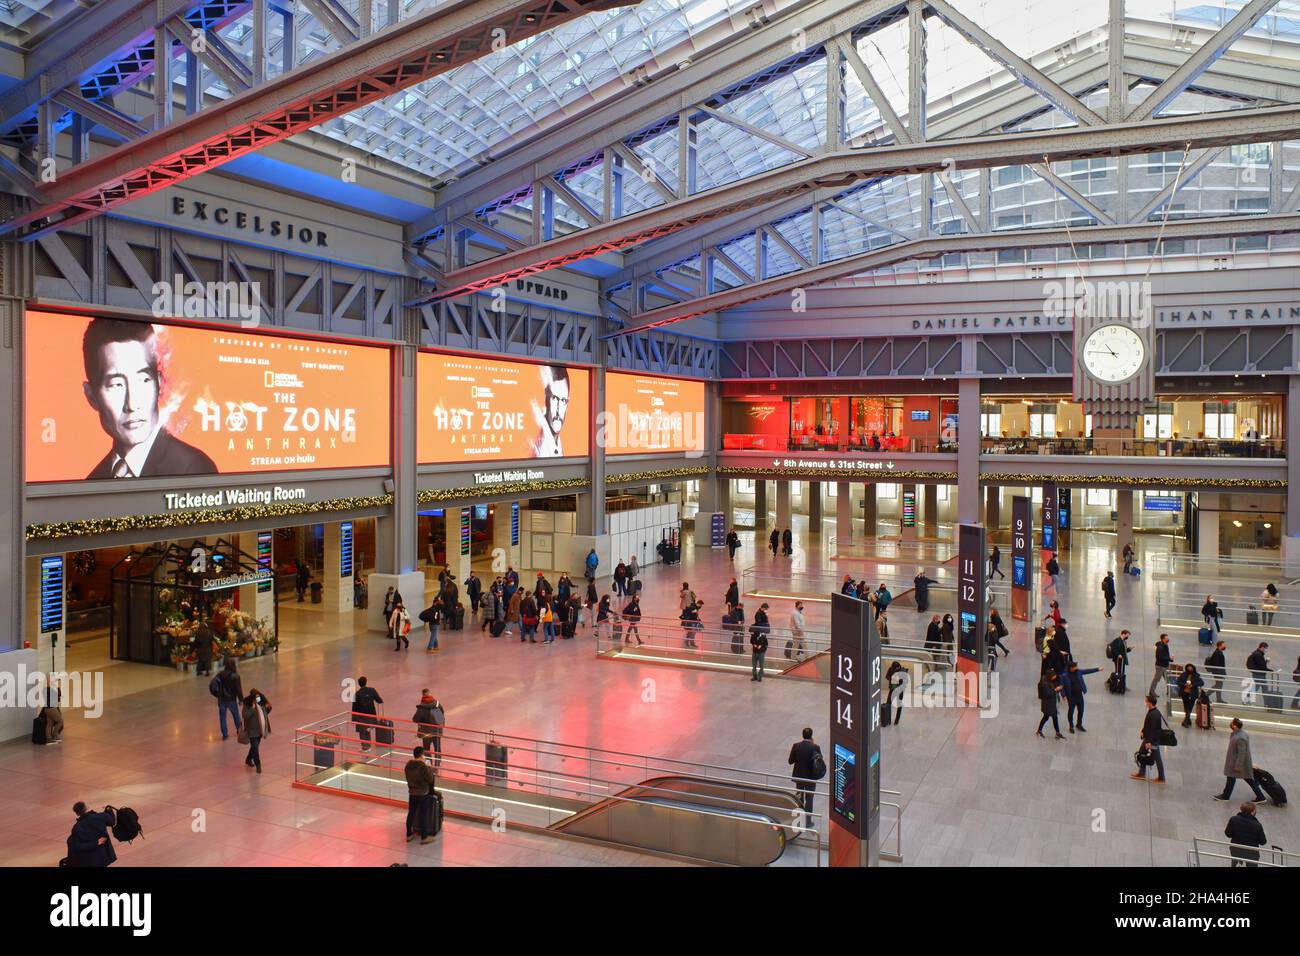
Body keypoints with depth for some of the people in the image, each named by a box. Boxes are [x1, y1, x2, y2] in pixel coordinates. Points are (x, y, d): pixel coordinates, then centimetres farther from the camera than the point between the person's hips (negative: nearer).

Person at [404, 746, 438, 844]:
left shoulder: (408, 764, -3)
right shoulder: (423, 766, -22)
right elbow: (430, 779, -14)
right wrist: (430, 769, -1)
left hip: (412, 793, 6)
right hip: (423, 794, -6)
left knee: (411, 813, 16)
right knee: (423, 815, 5)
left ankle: (409, 835, 26)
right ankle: (424, 837, 12)